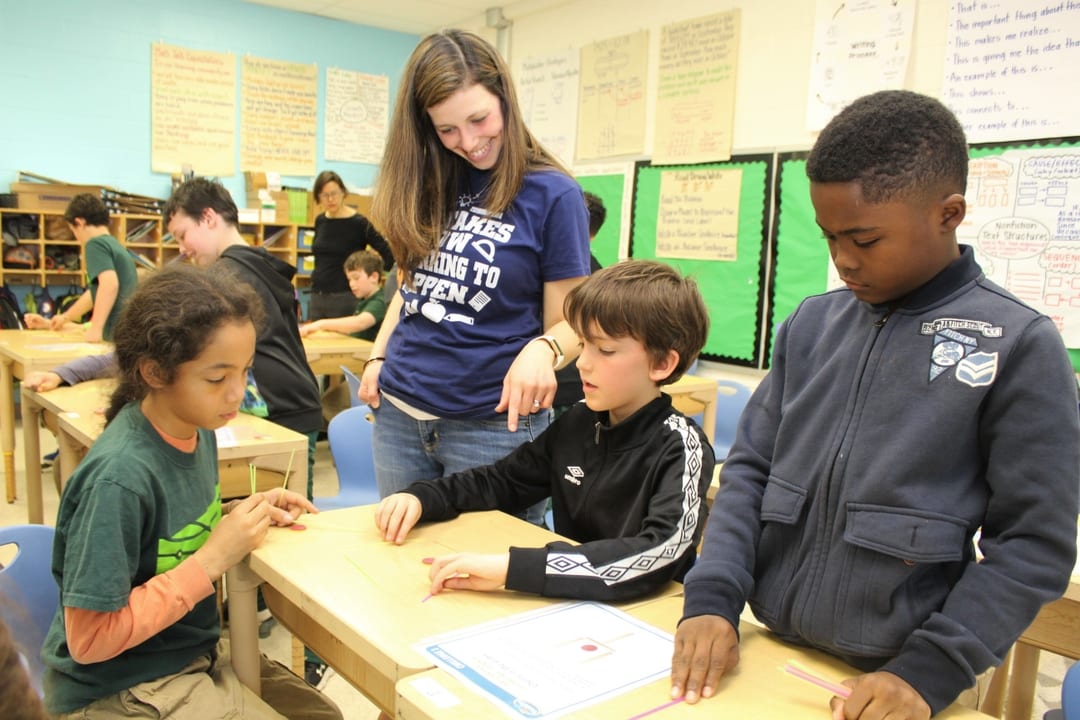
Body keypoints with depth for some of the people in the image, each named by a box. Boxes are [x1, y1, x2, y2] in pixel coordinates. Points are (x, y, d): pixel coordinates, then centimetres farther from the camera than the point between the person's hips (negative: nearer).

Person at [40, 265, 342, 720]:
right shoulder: (120, 477, -29)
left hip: (194, 650, 7)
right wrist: (214, 559, -25)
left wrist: (241, 516, -7)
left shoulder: (197, 431, -7)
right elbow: (90, 639, -23)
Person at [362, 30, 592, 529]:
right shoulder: (429, 184, 5)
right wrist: (377, 357, 5)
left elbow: (567, 324, -9)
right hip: (398, 411, 5)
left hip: (490, 423, -5)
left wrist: (541, 351, -30)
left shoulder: (553, 194, -10)